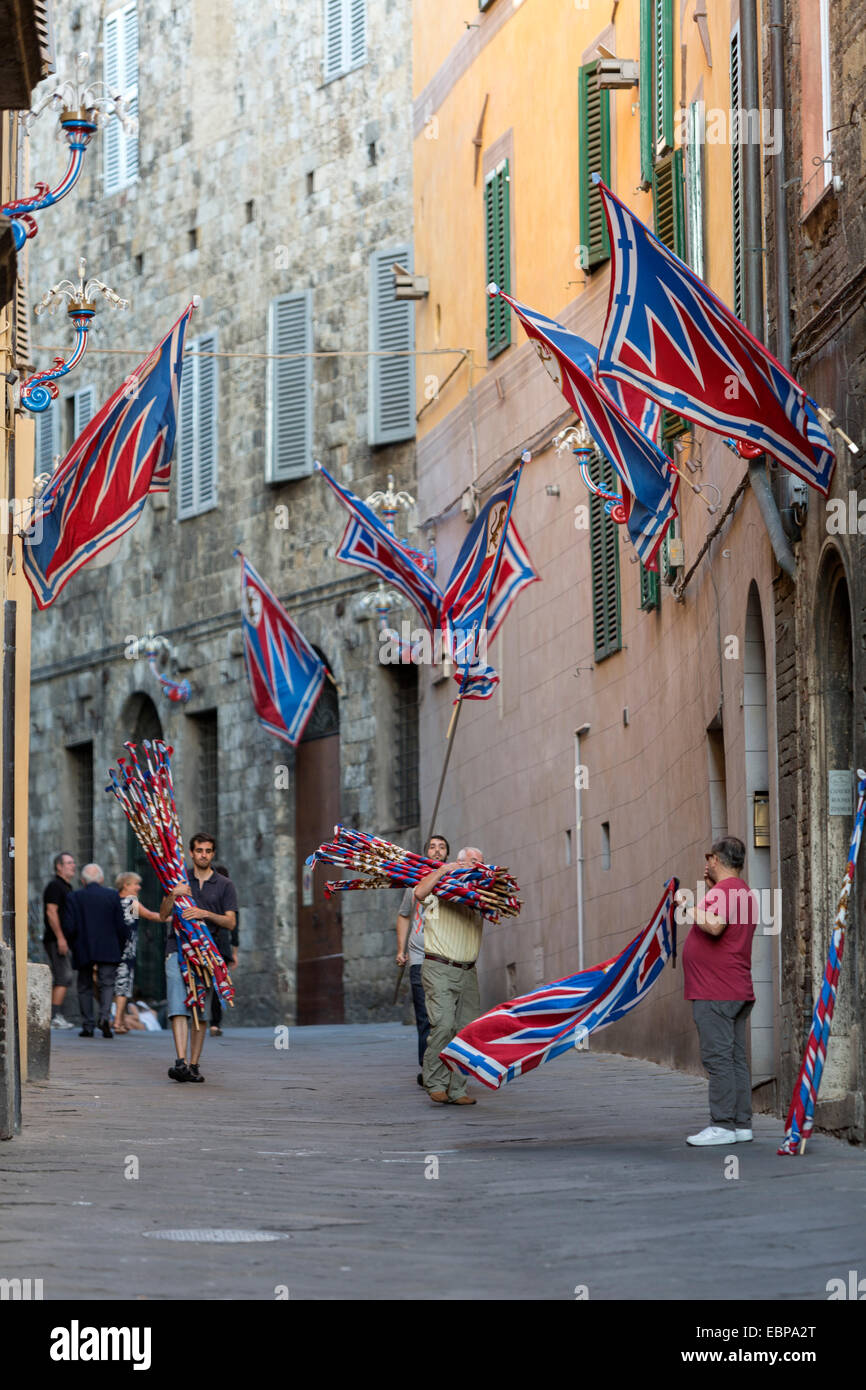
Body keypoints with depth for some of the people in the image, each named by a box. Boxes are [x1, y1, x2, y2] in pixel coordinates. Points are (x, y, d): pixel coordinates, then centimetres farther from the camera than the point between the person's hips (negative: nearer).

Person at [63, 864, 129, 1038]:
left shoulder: (74, 898, 0)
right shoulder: (113, 895, 1)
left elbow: (69, 927, -5)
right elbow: (121, 926, -1)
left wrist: (74, 947, 9)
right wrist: (120, 949, 10)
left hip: (83, 952, 0)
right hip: (108, 951, 0)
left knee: (85, 987, 10)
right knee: (107, 984, 4)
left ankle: (87, 1026, 7)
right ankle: (105, 1016, -19)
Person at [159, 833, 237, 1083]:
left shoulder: (224, 885, 10)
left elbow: (231, 922, 3)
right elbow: (163, 915, 9)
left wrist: (204, 914, -12)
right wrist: (173, 895, -10)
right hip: (177, 949, -1)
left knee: (201, 1012, 0)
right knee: (178, 1007, -14)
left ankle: (194, 1065, 5)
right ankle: (180, 1062, -23)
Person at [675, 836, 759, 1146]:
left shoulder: (724, 889, -12)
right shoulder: (744, 892, 21)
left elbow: (715, 925, -28)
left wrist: (686, 905, -14)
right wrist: (709, 889, 28)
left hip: (715, 995, -10)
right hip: (737, 992, 10)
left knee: (718, 1057, -11)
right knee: (736, 1059, 9)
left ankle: (723, 1125, -13)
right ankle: (741, 1124, 10)